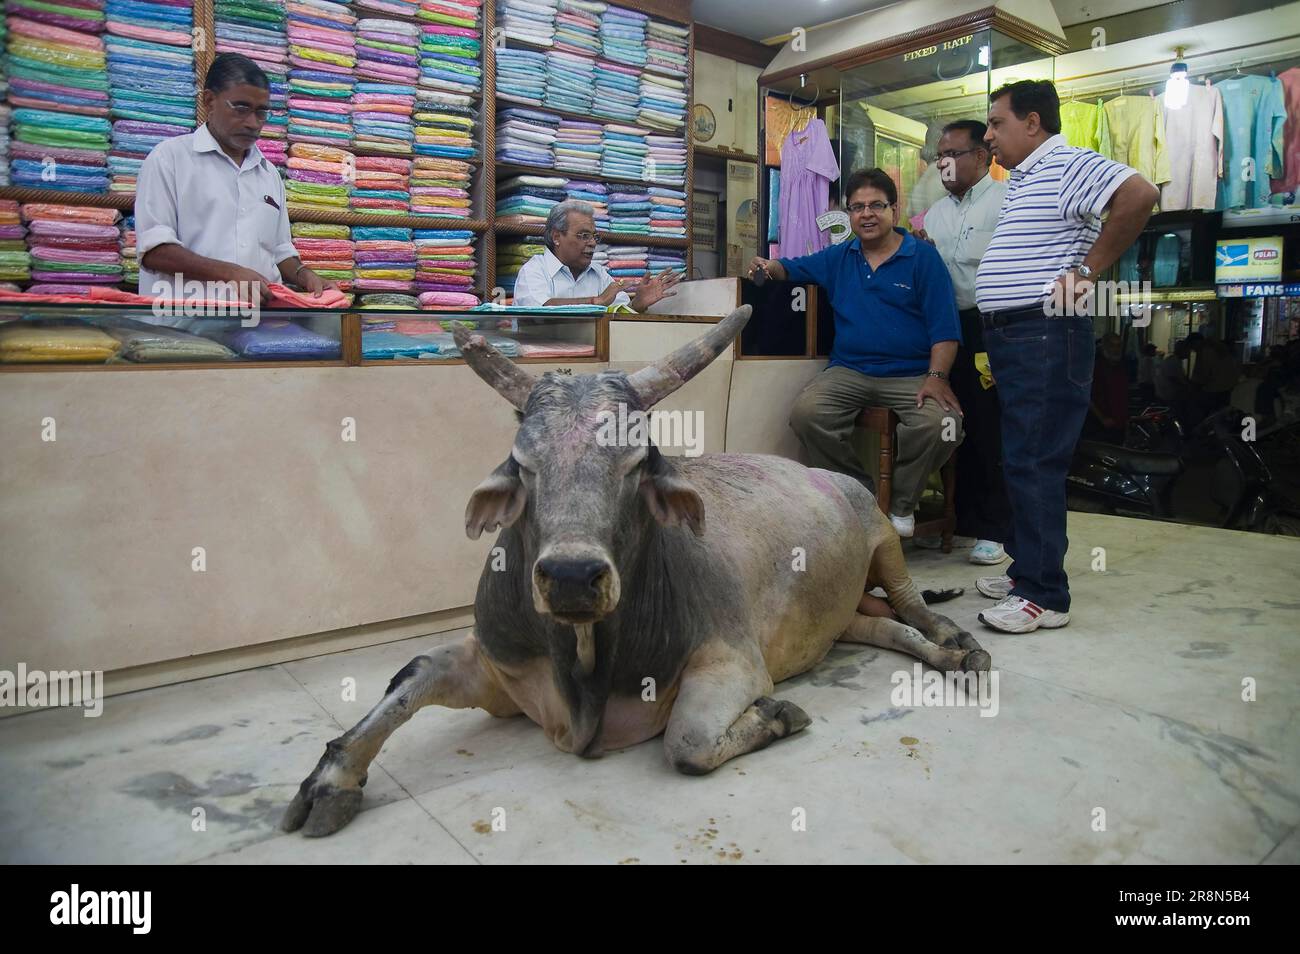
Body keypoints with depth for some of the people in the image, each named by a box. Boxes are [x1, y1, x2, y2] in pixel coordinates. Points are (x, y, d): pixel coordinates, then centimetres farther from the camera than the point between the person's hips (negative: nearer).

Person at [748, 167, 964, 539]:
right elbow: (792, 268, 26)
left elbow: (944, 327, -3)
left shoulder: (923, 257, 4)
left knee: (939, 425, -33)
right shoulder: (839, 257, 17)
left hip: (912, 374, -3)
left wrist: (937, 377, -17)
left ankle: (900, 505, -3)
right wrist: (768, 266, 1)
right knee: (805, 413, -27)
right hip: (849, 371, 3)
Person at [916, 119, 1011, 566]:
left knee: (992, 430, -3)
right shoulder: (935, 212, 18)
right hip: (950, 327, 7)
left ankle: (993, 530, 6)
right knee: (960, 426, 11)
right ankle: (964, 522, 21)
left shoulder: (1006, 200, -4)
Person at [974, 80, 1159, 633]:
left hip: (1046, 337, -10)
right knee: (1022, 461, 14)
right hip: (1012, 338, 10)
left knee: (1035, 464, -9)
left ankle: (1044, 596, -3)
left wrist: (1088, 268, -18)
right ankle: (1027, 570, 25)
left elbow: (1139, 195, -25)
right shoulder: (1023, 178, 21)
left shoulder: (1065, 166, -9)